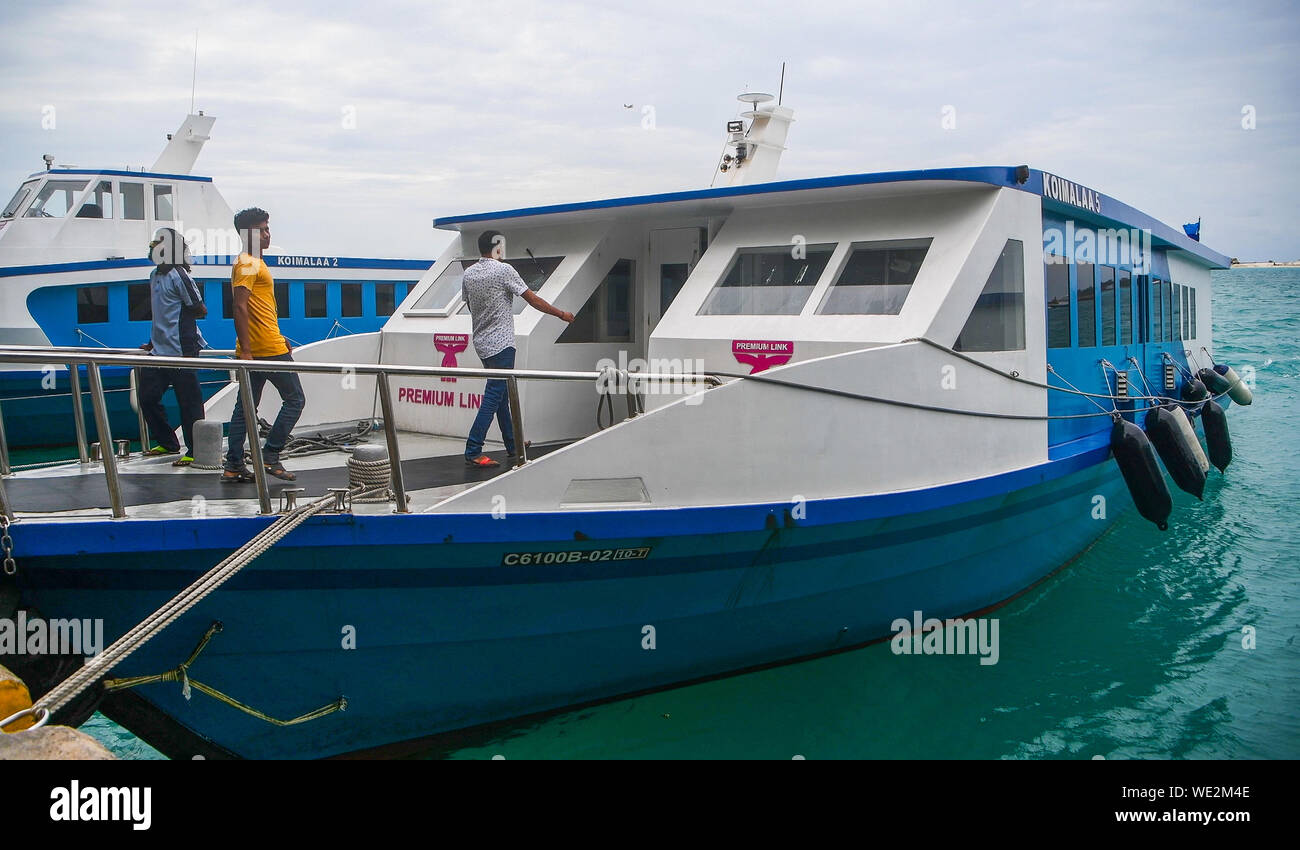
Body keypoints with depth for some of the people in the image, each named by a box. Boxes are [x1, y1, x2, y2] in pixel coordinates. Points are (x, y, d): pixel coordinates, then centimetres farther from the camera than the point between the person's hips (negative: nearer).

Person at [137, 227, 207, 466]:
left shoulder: (178, 276, -12)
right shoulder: (156, 276, 15)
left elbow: (201, 310, -11)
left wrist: (182, 316, 2)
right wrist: (153, 343, 23)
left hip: (180, 350, -9)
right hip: (160, 350, 10)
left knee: (188, 401, -3)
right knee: (147, 397, 13)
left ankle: (195, 452, 3)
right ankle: (168, 443, 27)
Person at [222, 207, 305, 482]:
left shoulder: (254, 263, 19)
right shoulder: (248, 264, -12)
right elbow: (240, 308, -20)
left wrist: (279, 339, 26)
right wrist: (245, 351, -25)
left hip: (254, 350, 10)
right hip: (268, 349, -10)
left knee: (246, 406, 9)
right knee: (294, 399, -1)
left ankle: (233, 466, 11)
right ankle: (270, 456, 0)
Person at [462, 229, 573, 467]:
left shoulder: (468, 274, 7)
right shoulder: (503, 270, -12)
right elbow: (533, 299, -8)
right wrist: (561, 314, 4)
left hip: (481, 343, 8)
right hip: (500, 344, -8)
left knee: (500, 393, 18)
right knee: (494, 396, -8)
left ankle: (512, 444, 27)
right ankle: (473, 452, -12)